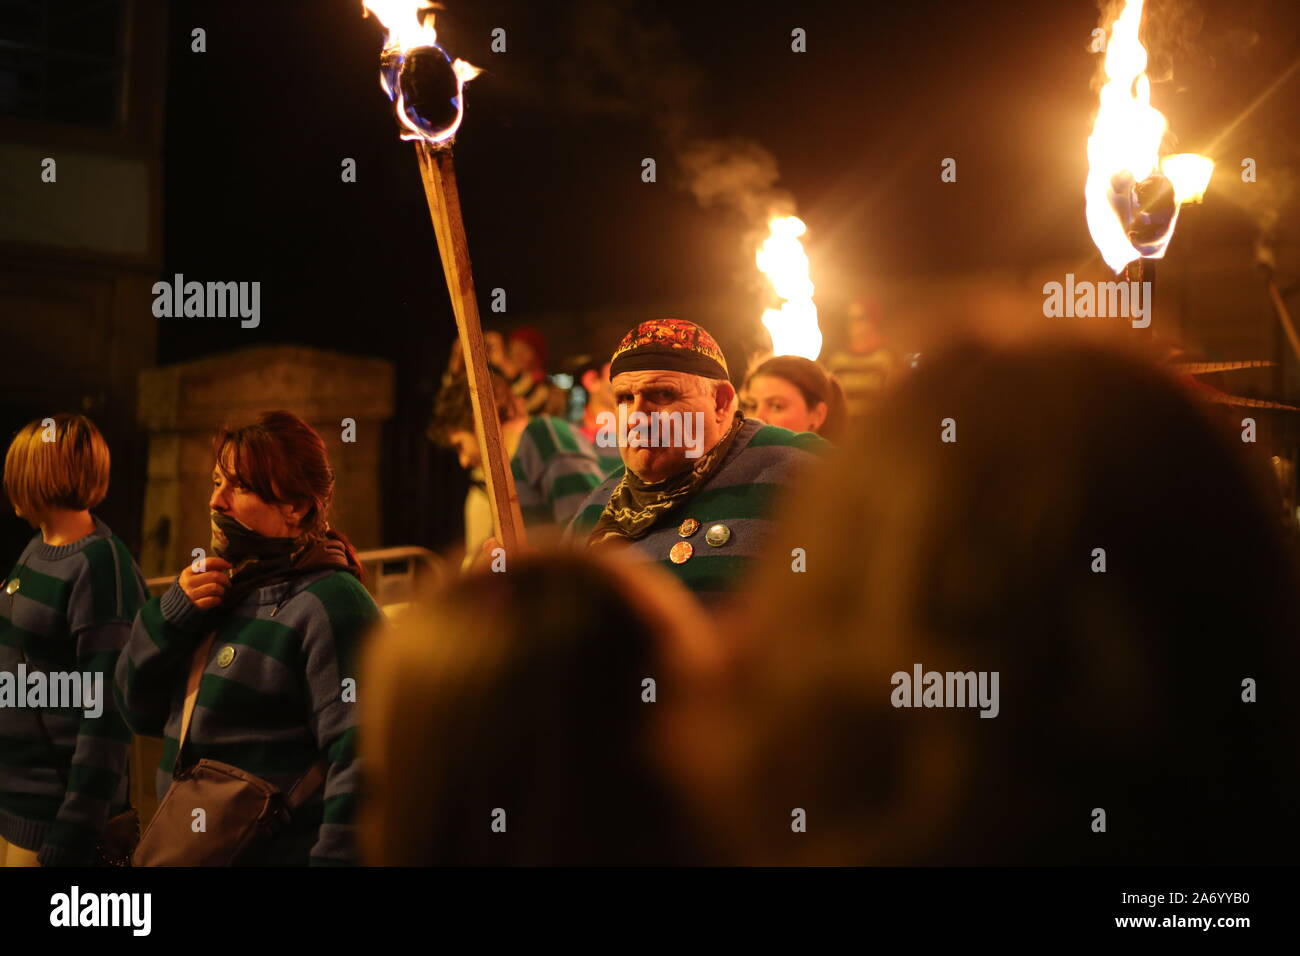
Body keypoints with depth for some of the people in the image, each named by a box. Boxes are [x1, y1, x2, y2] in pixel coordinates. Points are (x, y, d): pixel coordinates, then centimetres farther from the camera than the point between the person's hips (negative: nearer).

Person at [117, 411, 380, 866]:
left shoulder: (329, 603, -17)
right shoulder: (225, 582, 9)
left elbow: (357, 759, -23)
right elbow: (140, 712, 9)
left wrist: (336, 854, -28)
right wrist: (172, 614, -6)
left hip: (282, 851, -8)